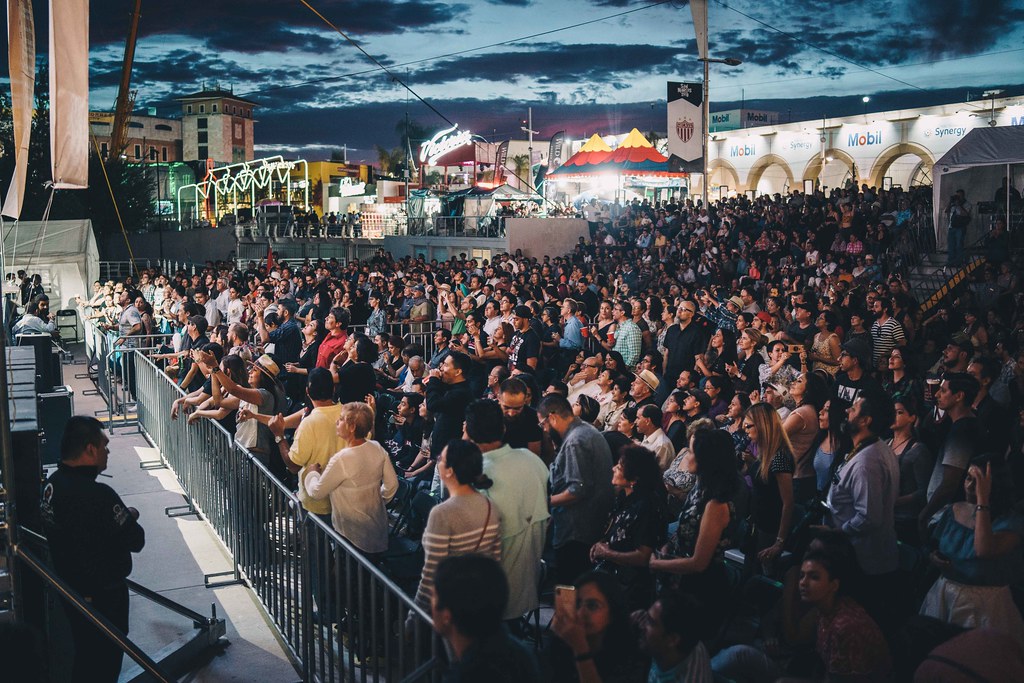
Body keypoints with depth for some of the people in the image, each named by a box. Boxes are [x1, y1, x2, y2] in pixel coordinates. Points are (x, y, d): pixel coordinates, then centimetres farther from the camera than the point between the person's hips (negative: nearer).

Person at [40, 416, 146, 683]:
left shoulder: (52, 483, -3)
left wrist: (122, 516, 2)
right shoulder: (98, 495, -30)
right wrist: (130, 516, -5)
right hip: (102, 597, -8)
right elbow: (135, 540, -24)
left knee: (85, 656, 24)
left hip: (70, 587, 8)